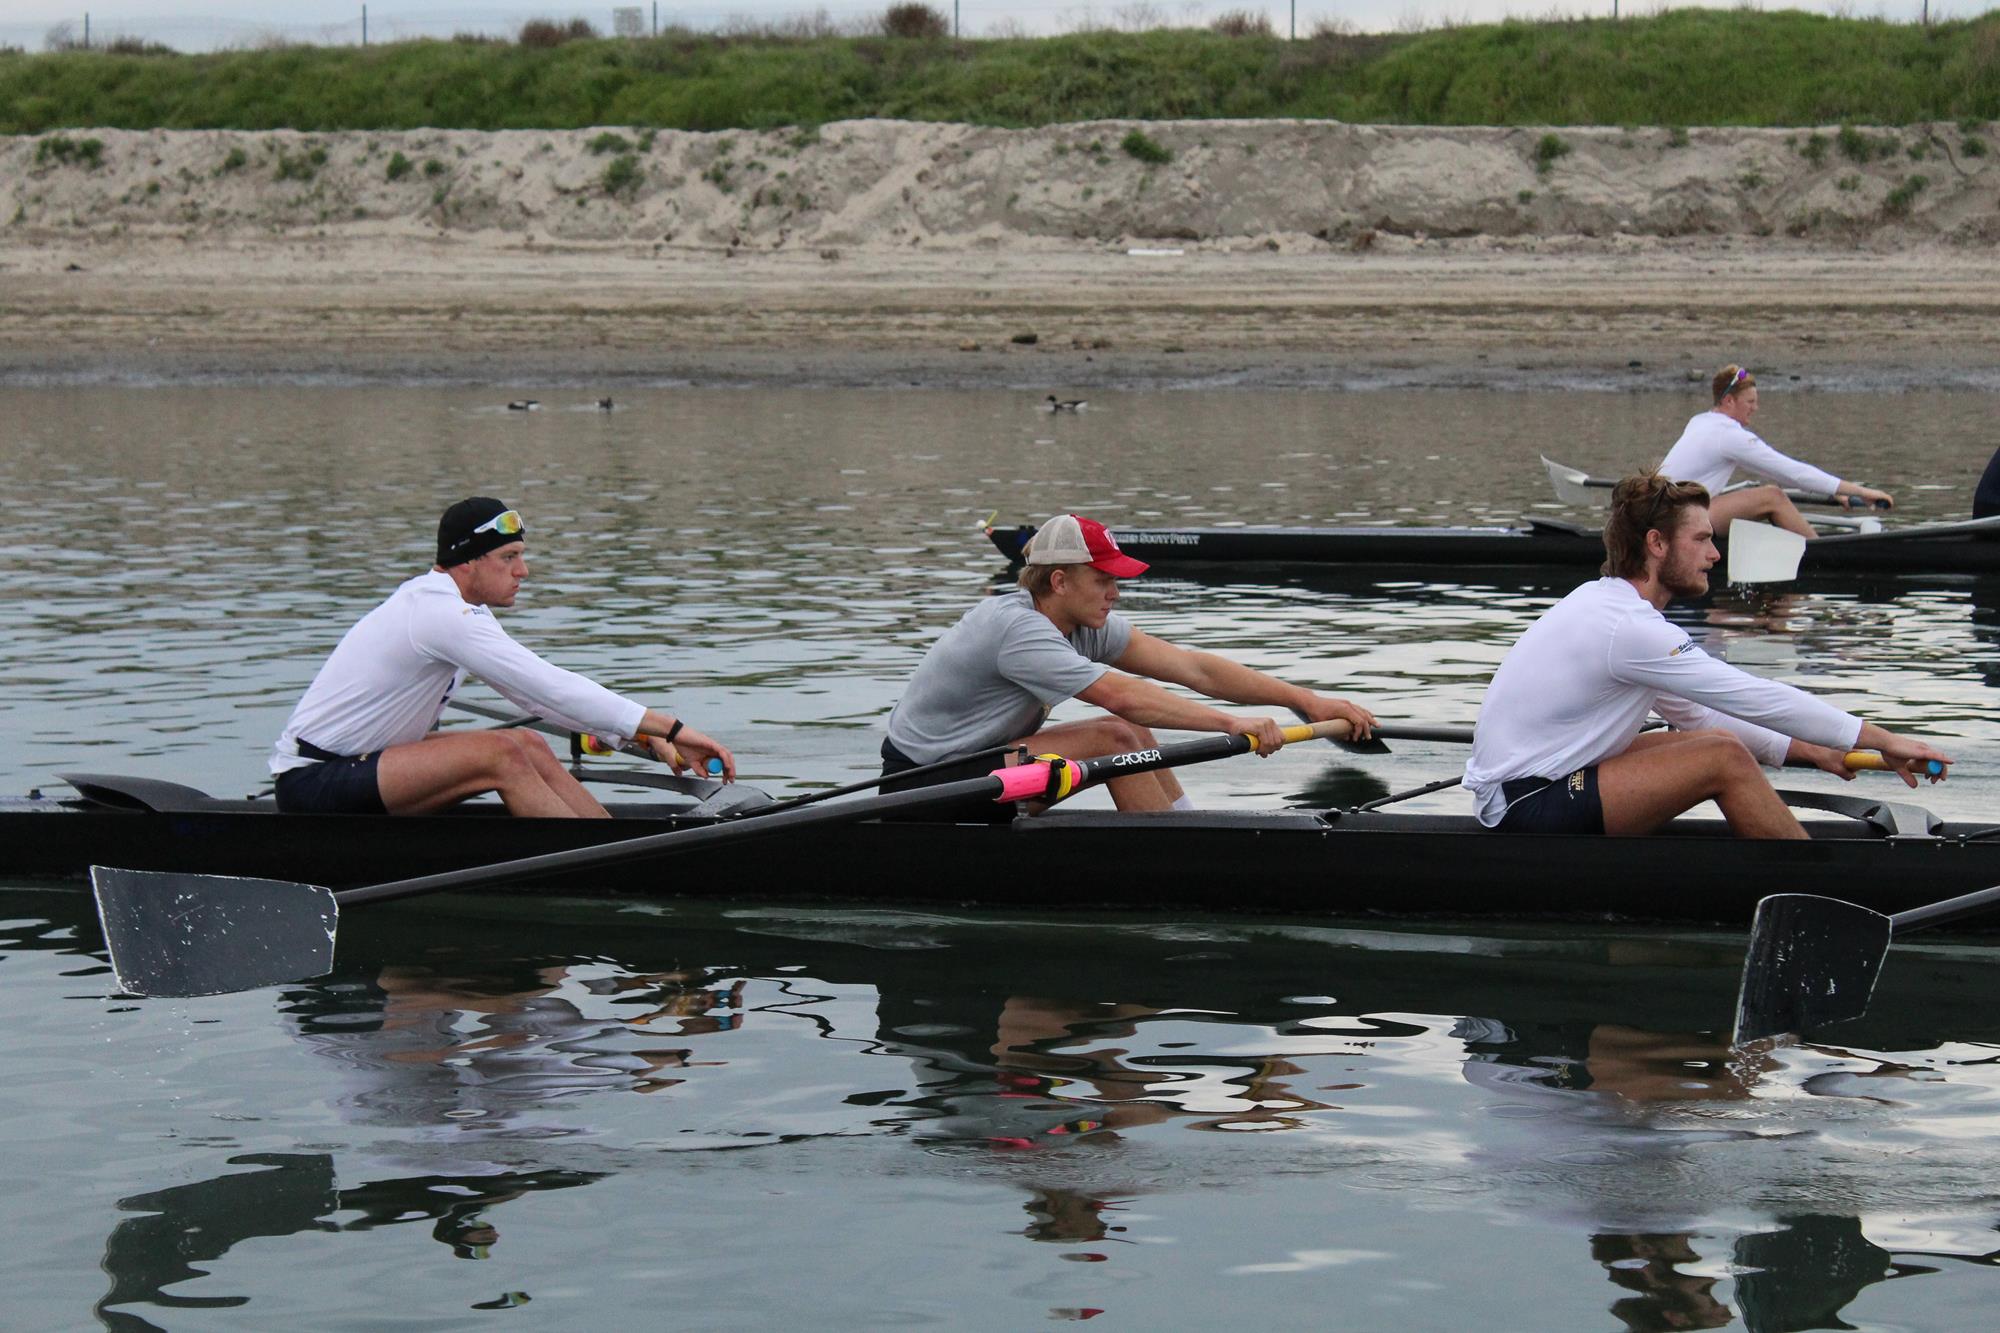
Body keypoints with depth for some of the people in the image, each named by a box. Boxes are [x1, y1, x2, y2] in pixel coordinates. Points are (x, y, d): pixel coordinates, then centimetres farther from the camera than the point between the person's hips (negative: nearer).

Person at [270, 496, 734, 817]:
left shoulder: (451, 605, 10)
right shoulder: (442, 615, -22)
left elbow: (536, 695, 11)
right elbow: (551, 688, -26)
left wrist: (649, 738, 2)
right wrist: (671, 728, -25)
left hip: (360, 763, 10)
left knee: (529, 746, 0)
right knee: (502, 755, -23)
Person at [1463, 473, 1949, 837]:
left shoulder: (1606, 602, 12)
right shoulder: (1628, 629, -20)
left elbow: (1694, 714, 17)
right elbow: (1758, 700, -19)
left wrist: (1810, 751, 13)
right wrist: (1881, 740, -12)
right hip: (1526, 811, -11)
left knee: (1723, 740, 10)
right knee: (1725, 758, -16)